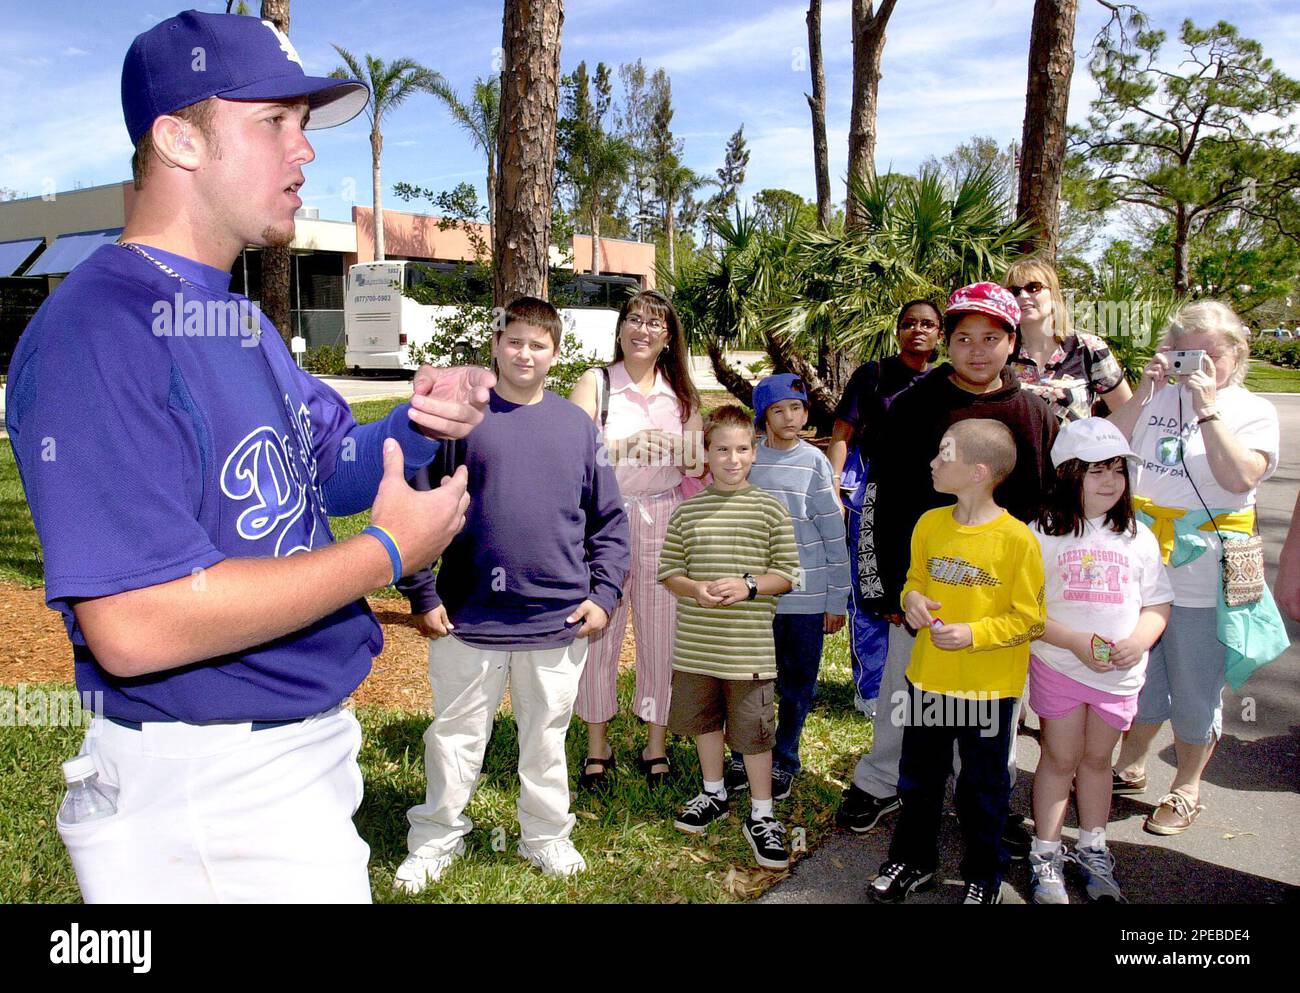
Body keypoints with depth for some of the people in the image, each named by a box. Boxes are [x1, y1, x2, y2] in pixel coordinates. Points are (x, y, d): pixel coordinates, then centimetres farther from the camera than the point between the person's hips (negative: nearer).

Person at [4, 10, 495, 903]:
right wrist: (391, 550, -23)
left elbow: (321, 471, 17)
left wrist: (416, 427, -5)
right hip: (204, 795, -9)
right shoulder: (97, 331, -22)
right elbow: (135, 626, -31)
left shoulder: (241, 320, 9)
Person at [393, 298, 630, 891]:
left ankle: (547, 836, 34)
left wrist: (604, 593, 0)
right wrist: (423, 595, -5)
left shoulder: (577, 426, 6)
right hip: (467, 618, -1)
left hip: (558, 619, 2)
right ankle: (436, 839, 31)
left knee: (547, 736, 15)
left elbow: (610, 519, 9)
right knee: (455, 735, 12)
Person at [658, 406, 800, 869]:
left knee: (753, 732, 5)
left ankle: (761, 817, 22)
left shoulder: (770, 509, -4)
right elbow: (668, 570, 5)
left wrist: (748, 587, -18)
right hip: (695, 644, 3)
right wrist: (695, 589, -14)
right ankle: (713, 794, 41)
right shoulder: (688, 510, 2)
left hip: (749, 649, -3)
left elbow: (787, 573, -2)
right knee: (705, 720, 19)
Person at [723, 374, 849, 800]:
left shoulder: (814, 463, -4)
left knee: (797, 683, 11)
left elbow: (834, 534, -2)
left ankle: (784, 761, 28)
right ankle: (743, 756, 28)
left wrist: (837, 599, -1)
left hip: (805, 596, -1)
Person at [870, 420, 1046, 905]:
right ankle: (913, 860, 38)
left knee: (983, 787, 13)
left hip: (988, 686, -4)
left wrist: (973, 634, -22)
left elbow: (1028, 617, -12)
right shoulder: (930, 524, -1)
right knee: (919, 777, 18)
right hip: (927, 677, 5)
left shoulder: (1016, 539, -17)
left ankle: (984, 875, 35)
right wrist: (912, 598, -8)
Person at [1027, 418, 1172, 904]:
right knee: (1060, 759, 7)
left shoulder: (1138, 537, 2)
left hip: (1120, 673, 3)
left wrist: (1138, 642, -14)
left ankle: (1093, 851, 32)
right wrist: (1076, 641, -22)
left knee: (1097, 758, 16)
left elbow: (1157, 604, 5)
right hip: (1058, 665, -3)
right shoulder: (1044, 534, -9)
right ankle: (1045, 855, 21)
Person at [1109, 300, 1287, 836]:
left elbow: (1240, 477, -19)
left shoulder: (1253, 411, -2)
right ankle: (1130, 768, 38)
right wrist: (1142, 394, -11)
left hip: (1203, 580, -3)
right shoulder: (1158, 399, 5)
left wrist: (1207, 407, -19)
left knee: (1195, 691, 10)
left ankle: (1186, 788, 31)